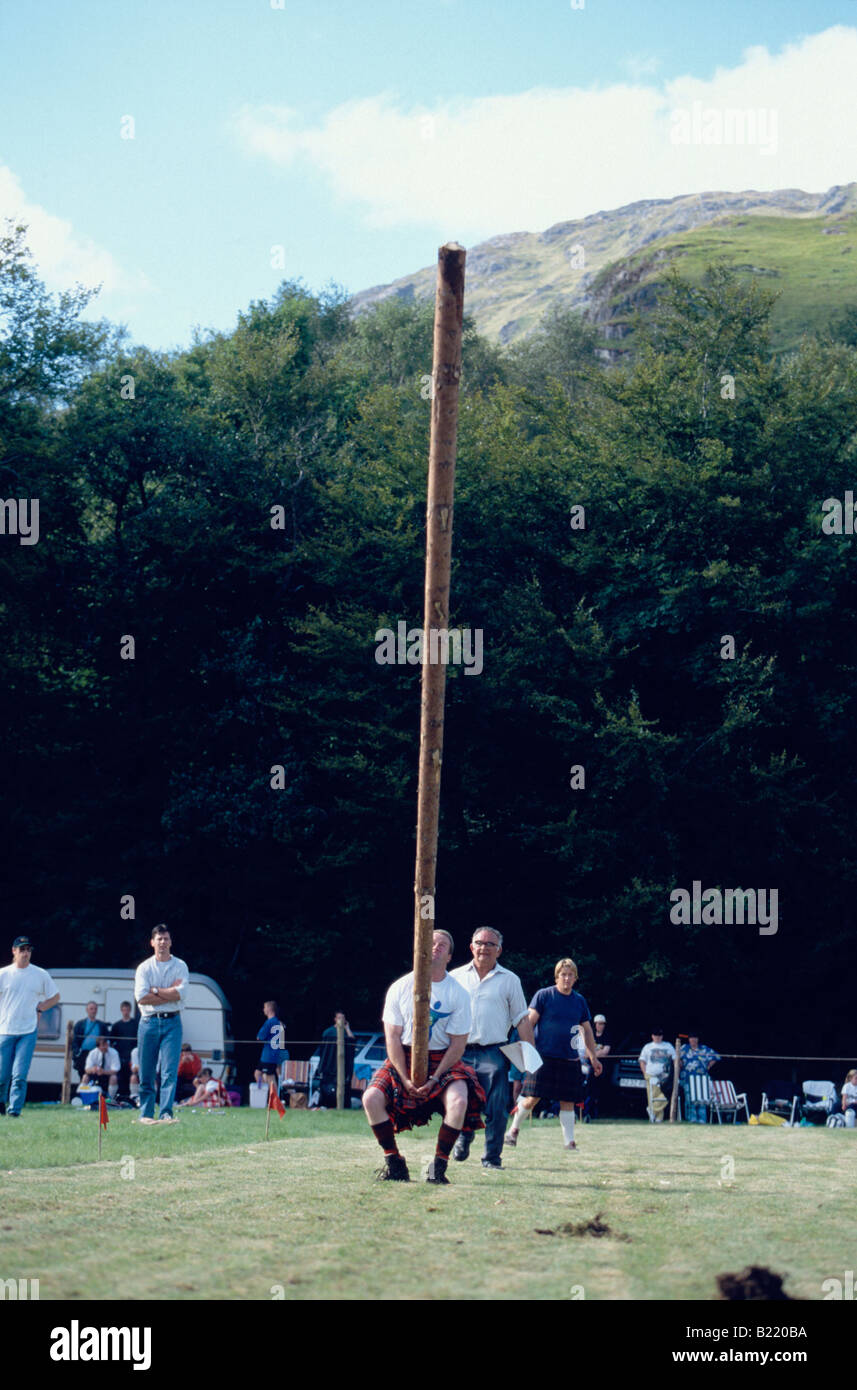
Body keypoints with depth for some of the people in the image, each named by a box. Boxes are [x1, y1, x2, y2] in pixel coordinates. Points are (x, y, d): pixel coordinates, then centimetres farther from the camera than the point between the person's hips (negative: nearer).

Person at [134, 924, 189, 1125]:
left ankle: (166, 1113, -14)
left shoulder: (180, 966, 8)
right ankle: (146, 1114, 11)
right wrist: (169, 994, -7)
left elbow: (180, 993, -7)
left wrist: (155, 990, -5)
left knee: (170, 1070, -10)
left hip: (172, 1021, 0)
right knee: (146, 1072, 3)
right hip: (149, 1022, 0)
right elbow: (141, 997, -8)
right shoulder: (144, 967, 6)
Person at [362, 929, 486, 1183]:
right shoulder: (399, 988, -1)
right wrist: (405, 1079, -13)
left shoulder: (459, 993, -4)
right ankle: (394, 1163, -4)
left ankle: (438, 1166, -11)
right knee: (371, 1098, -21)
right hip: (403, 1060, 1)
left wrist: (434, 1079, -16)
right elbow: (392, 1037, -2)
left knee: (458, 1101, -29)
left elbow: (457, 1044, -5)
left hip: (443, 1062, -1)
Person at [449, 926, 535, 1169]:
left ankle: (492, 1157, 1)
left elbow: (522, 1020, 9)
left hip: (493, 1054, -1)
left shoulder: (509, 980, 10)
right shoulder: (456, 977, 12)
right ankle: (463, 1139, 31)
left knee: (496, 1109, -7)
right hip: (460, 1052, 1)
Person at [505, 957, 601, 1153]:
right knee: (532, 1098, -6)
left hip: (570, 1060, 4)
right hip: (543, 1056, -4)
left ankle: (569, 1142, 5)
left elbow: (587, 1031, 21)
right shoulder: (543, 996, -2)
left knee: (568, 1101, 1)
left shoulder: (580, 1001, 11)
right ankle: (514, 1129, 16)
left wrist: (593, 1057, 20)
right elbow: (528, 1022, -4)